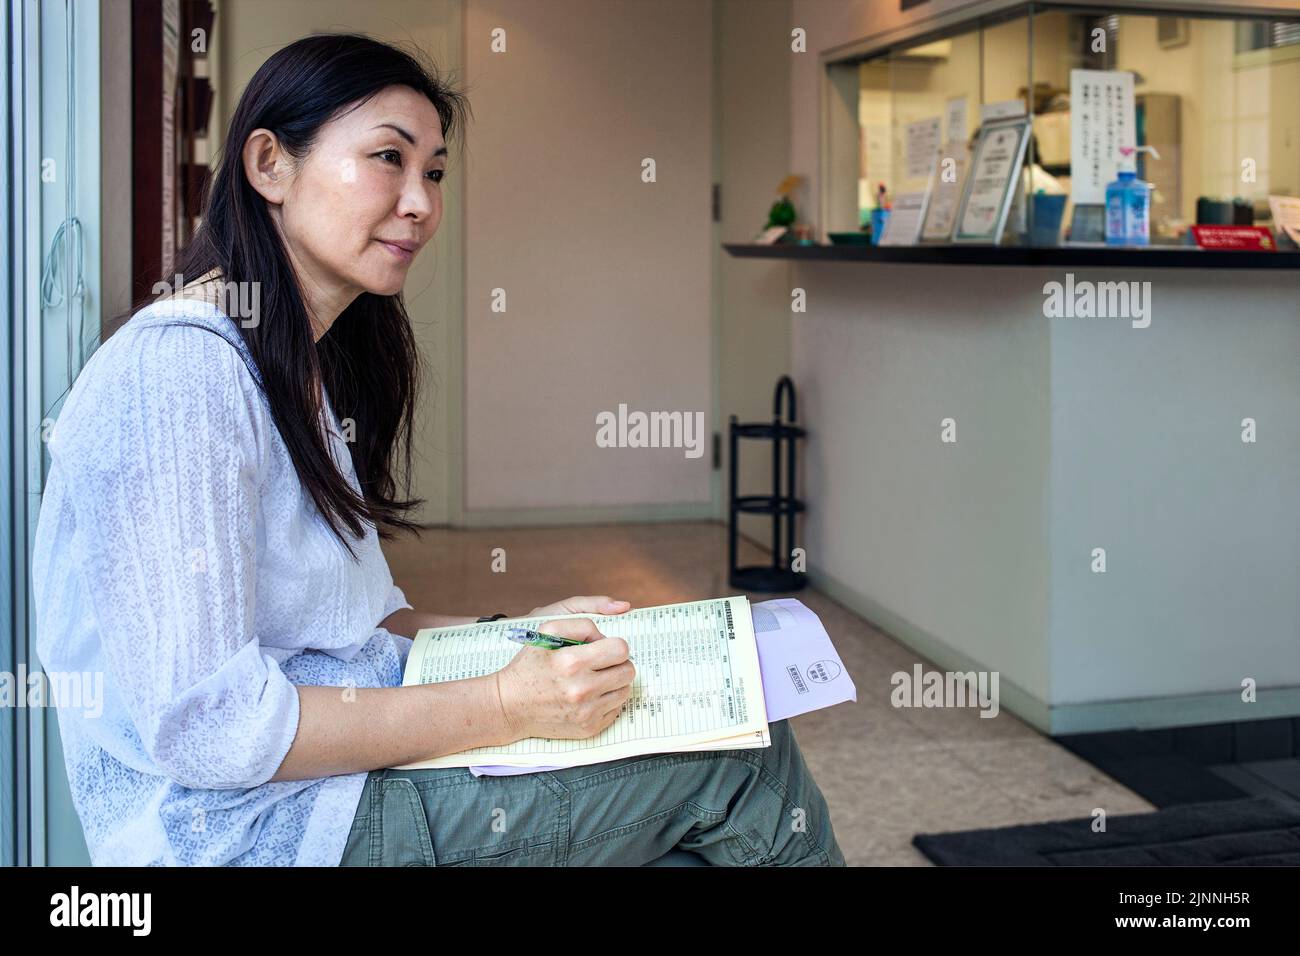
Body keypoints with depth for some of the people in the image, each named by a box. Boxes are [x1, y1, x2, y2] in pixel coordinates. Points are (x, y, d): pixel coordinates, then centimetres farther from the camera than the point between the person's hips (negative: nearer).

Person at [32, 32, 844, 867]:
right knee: (746, 754, -11)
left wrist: (520, 634, 3)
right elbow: (202, 725, -23)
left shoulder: (313, 369, 13)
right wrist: (505, 707, -22)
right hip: (253, 826, -9)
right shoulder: (179, 369, -19)